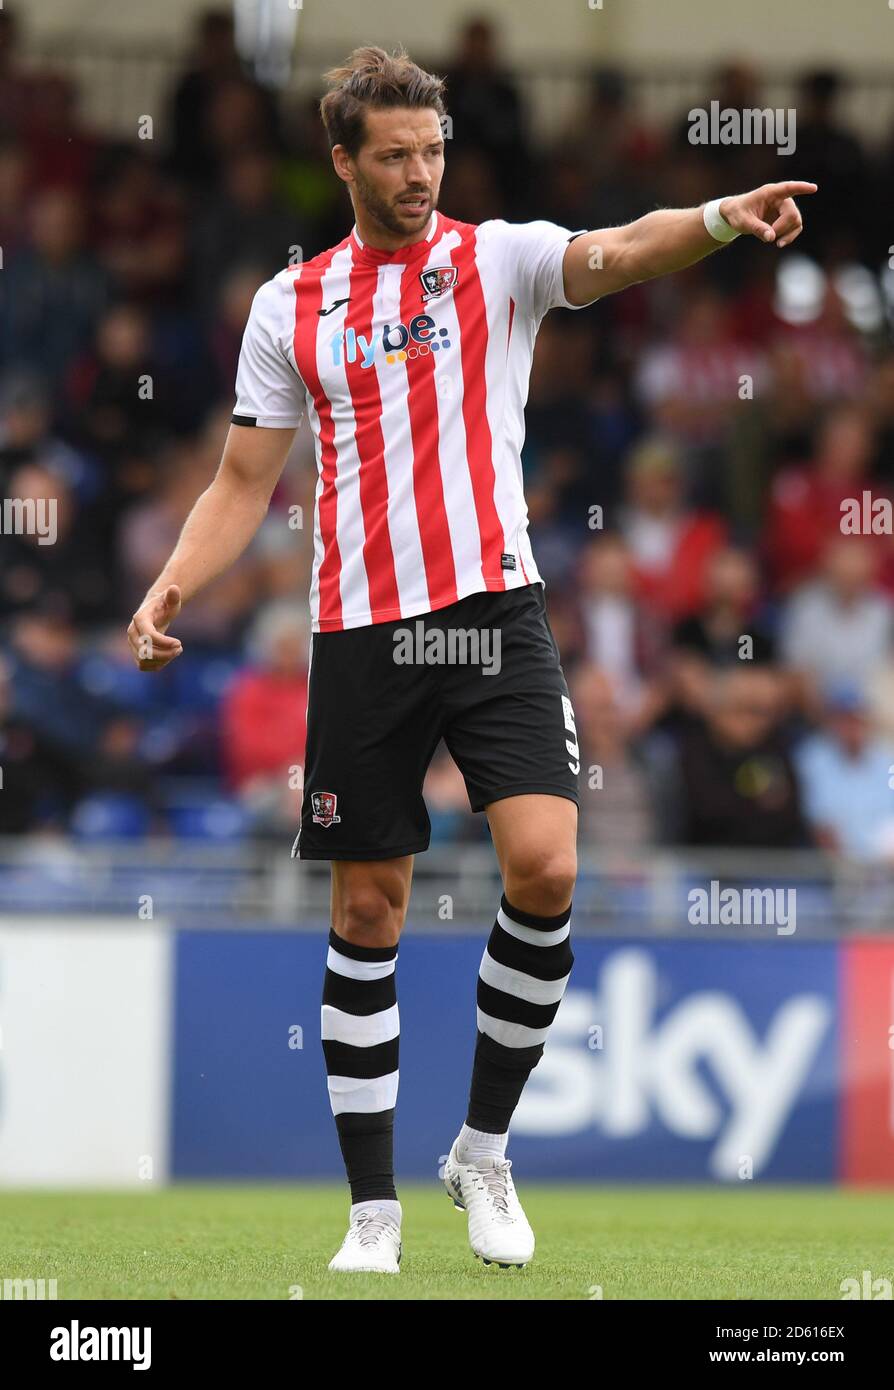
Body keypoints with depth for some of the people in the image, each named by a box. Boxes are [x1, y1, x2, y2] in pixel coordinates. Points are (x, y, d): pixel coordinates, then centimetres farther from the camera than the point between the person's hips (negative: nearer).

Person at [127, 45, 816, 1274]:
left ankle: (484, 1149, 2)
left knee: (545, 866, -17)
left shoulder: (500, 258, 3)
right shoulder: (290, 306, 10)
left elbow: (619, 252, -17)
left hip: (494, 613, -2)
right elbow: (245, 482, 13)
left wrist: (724, 218, -37)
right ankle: (374, 1205, 12)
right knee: (367, 914, 4)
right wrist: (172, 585, -4)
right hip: (359, 629, 2)